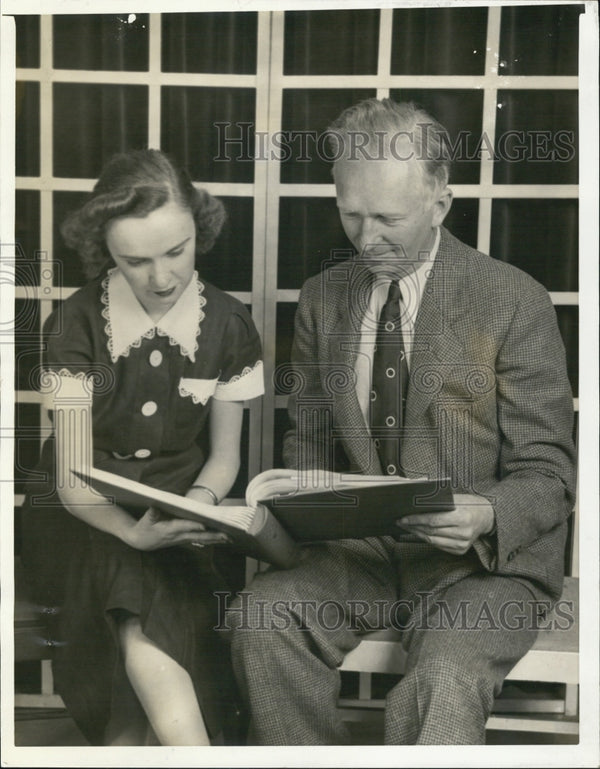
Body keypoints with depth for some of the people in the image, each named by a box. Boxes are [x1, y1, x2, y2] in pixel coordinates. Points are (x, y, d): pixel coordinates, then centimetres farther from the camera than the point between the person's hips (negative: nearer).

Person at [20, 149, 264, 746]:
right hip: (87, 520, -1)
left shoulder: (229, 326, -2)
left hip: (184, 512, 2)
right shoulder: (75, 326, -8)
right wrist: (138, 533, -31)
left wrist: (199, 502, -17)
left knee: (144, 643, -29)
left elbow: (224, 455, 7)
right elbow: (74, 480, -11)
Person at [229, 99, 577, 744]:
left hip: (486, 564, -4)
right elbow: (308, 438, 15)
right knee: (258, 616, -22)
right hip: (361, 550, 5)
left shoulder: (515, 303, -7)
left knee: (440, 687, -33)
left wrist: (485, 516, -27)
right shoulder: (322, 299, 7)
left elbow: (548, 475, -5)